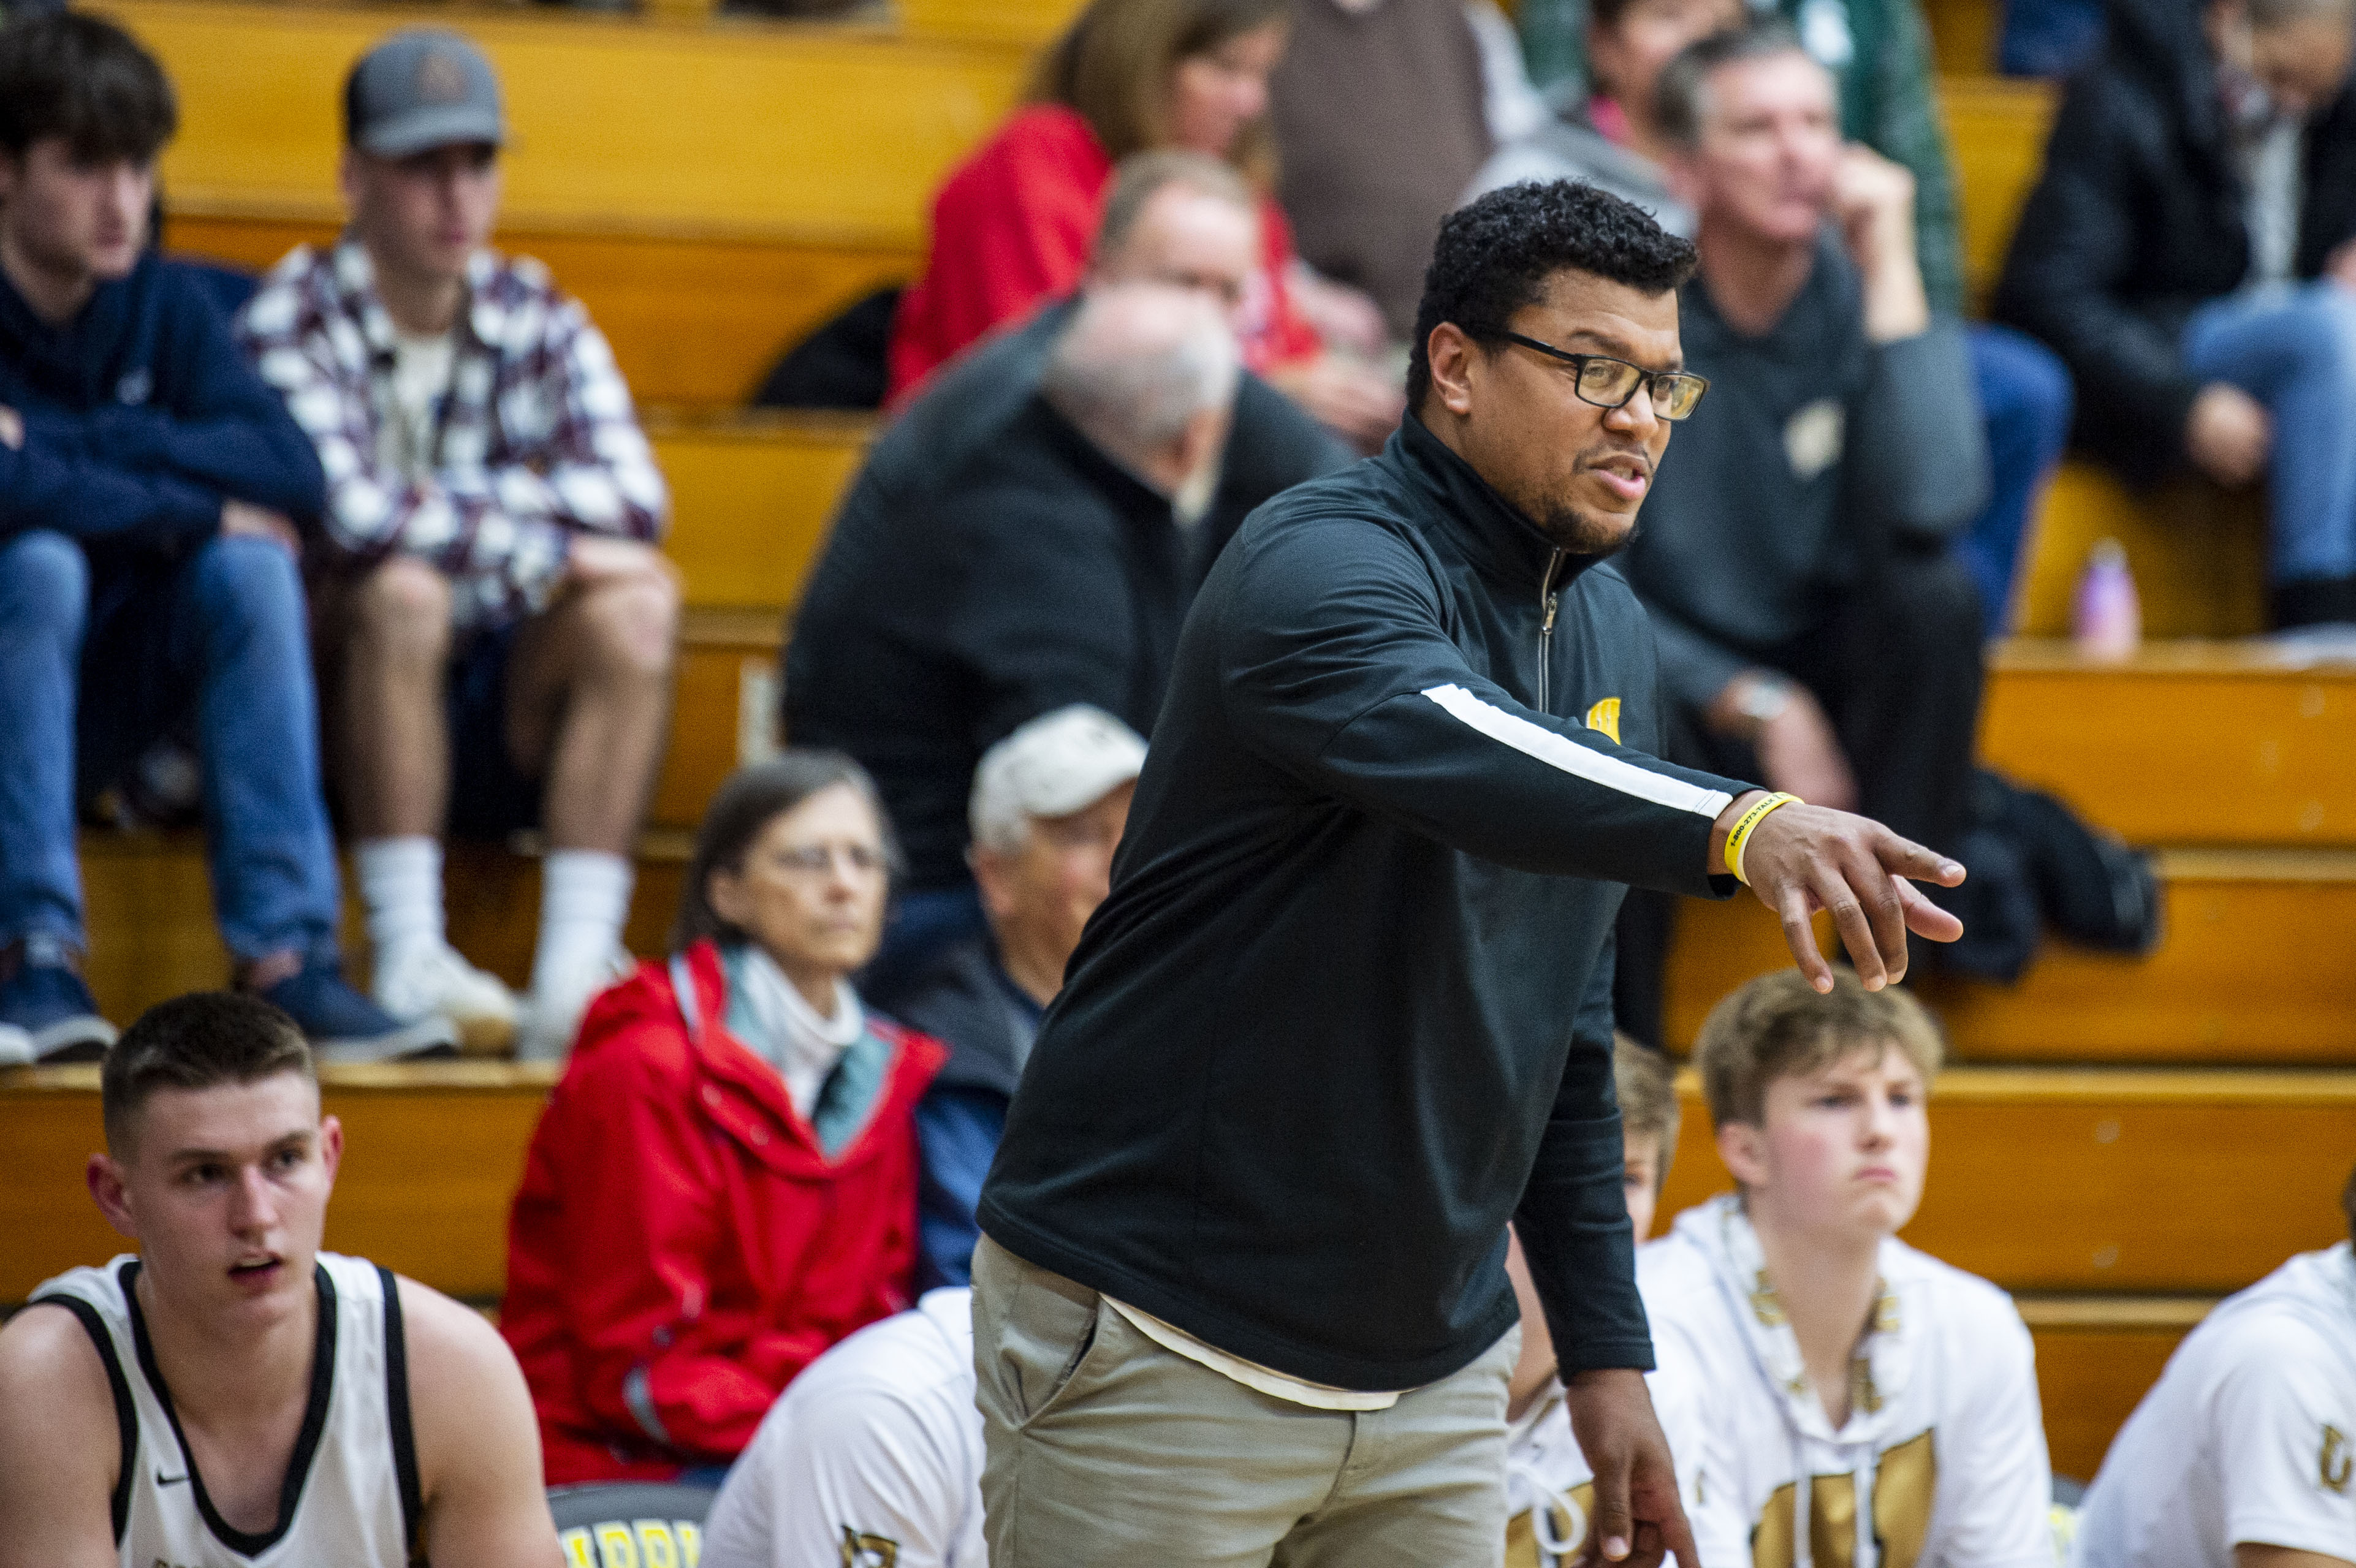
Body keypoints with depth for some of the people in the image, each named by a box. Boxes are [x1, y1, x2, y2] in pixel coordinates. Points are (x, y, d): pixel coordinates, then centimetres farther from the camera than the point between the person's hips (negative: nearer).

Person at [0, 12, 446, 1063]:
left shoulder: (162, 304, 2)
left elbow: (288, 468, -14)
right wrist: (191, 512, -24)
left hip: (100, 720, 4)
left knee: (250, 568, -21)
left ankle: (284, 959, -27)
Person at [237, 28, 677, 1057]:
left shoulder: (539, 323, 5)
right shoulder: (294, 322, -9)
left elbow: (632, 498, -12)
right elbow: (352, 516, -26)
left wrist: (449, 500, -19)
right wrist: (542, 553, -18)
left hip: (501, 728, 4)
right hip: (341, 714, -4)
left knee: (636, 606, -22)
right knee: (402, 589, -33)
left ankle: (576, 977, -32)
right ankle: (408, 961, -32)